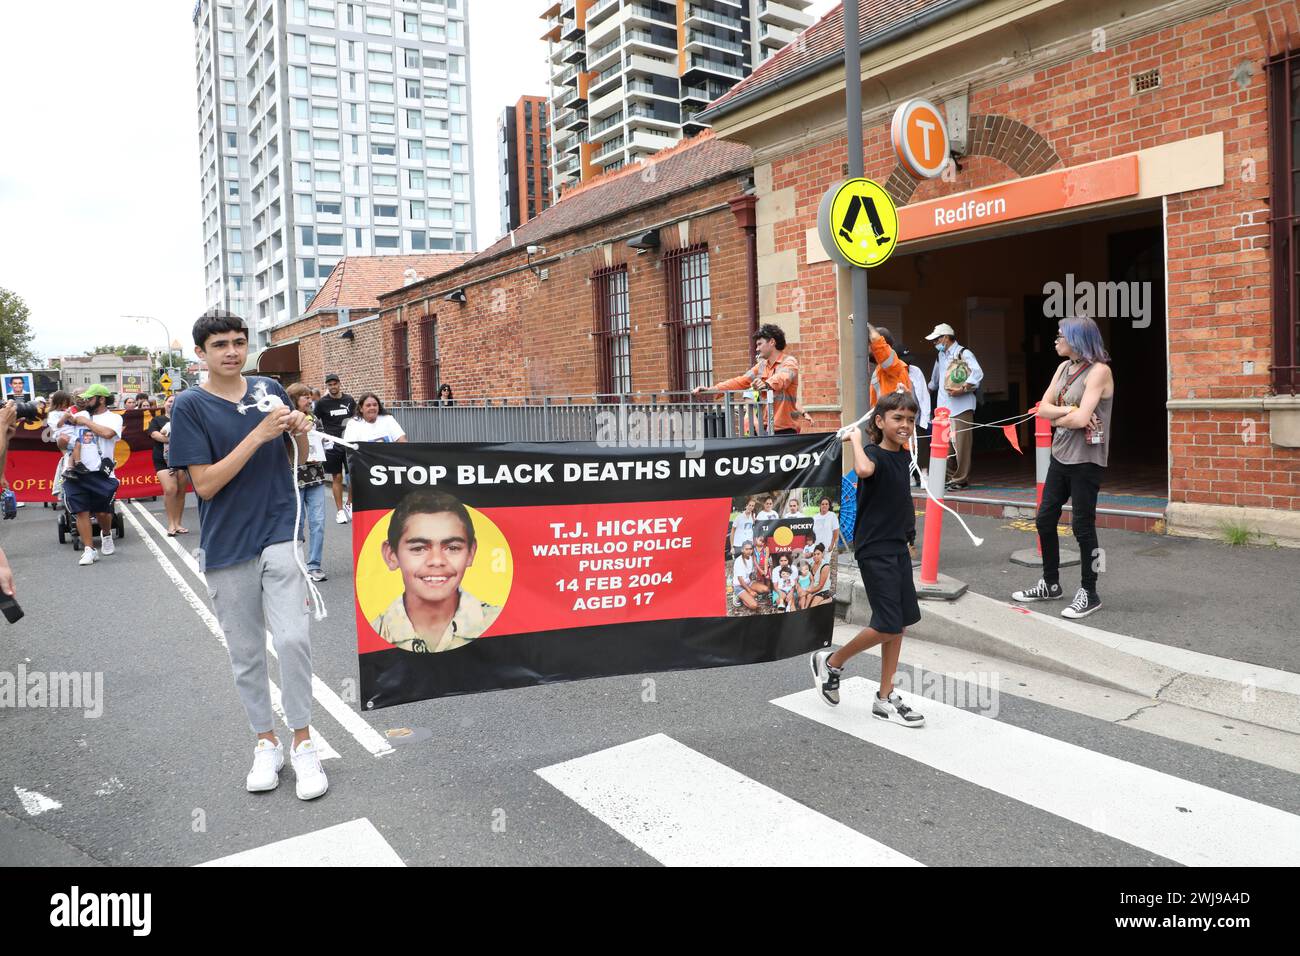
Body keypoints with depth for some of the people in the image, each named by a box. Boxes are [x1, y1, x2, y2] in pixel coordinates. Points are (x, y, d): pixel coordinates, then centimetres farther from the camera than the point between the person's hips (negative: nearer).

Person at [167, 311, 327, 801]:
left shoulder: (270, 390, 3)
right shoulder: (190, 405, -5)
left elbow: (297, 460, 13)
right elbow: (204, 484, -13)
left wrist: (300, 433, -10)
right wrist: (259, 434, -21)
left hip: (279, 535, 1)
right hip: (227, 546, -1)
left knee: (293, 638, -9)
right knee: (245, 654, 10)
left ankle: (303, 743, 7)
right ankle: (266, 742, 27)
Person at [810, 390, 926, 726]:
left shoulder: (903, 456, 8)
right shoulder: (875, 455, -16)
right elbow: (864, 469, -41)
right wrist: (856, 439, -24)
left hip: (898, 547, 9)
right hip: (874, 551, -9)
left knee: (900, 623, 9)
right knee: (887, 625, -9)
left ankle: (885, 698, 18)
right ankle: (831, 662, 13)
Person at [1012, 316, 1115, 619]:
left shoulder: (1099, 370, -13)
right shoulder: (1064, 367, 10)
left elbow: (1080, 419, -23)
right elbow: (1044, 408, 3)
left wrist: (1058, 417, -5)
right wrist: (1069, 412, -14)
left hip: (1086, 460, -8)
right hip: (1060, 456, 8)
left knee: (1083, 526, -1)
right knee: (1045, 520, 13)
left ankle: (1089, 593, 12)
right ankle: (1050, 584, 28)